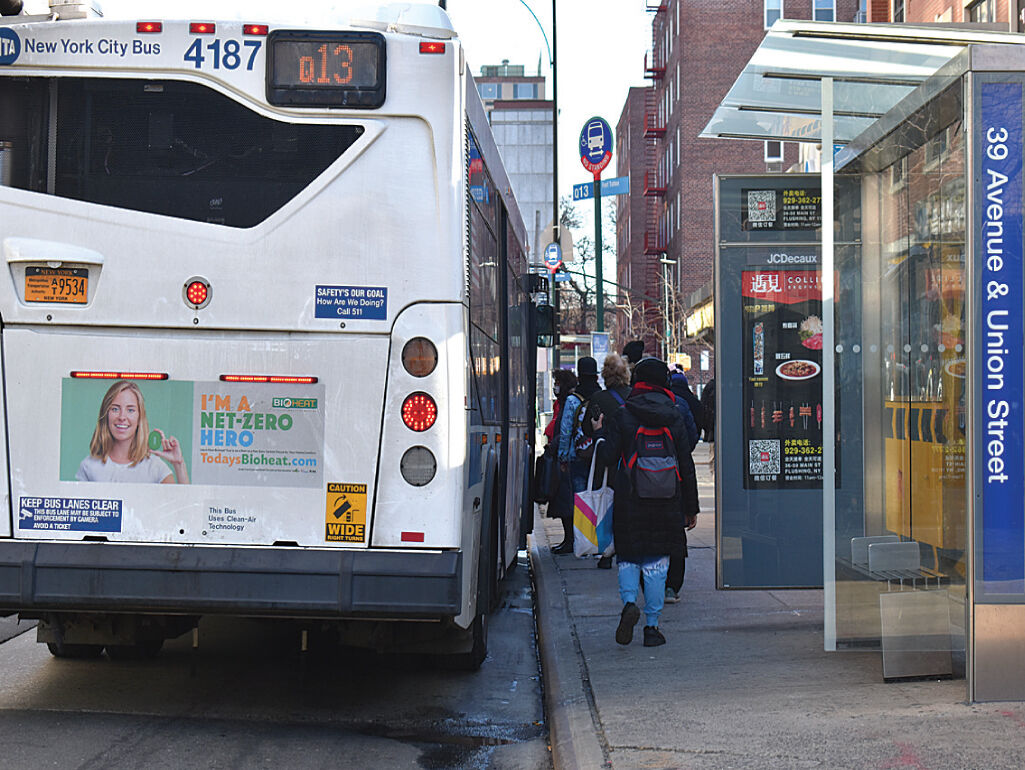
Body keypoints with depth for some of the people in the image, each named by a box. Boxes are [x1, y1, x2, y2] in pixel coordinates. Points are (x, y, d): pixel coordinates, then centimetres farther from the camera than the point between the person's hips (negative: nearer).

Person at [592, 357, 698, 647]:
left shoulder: (621, 416, -3)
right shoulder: (674, 418, 5)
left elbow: (608, 456, -8)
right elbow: (686, 465, 5)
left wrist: (599, 433, 13)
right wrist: (691, 507, 11)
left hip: (630, 500, -1)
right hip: (666, 503, 2)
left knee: (628, 558, 13)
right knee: (656, 563, 7)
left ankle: (629, 602, -12)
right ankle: (652, 626, 8)